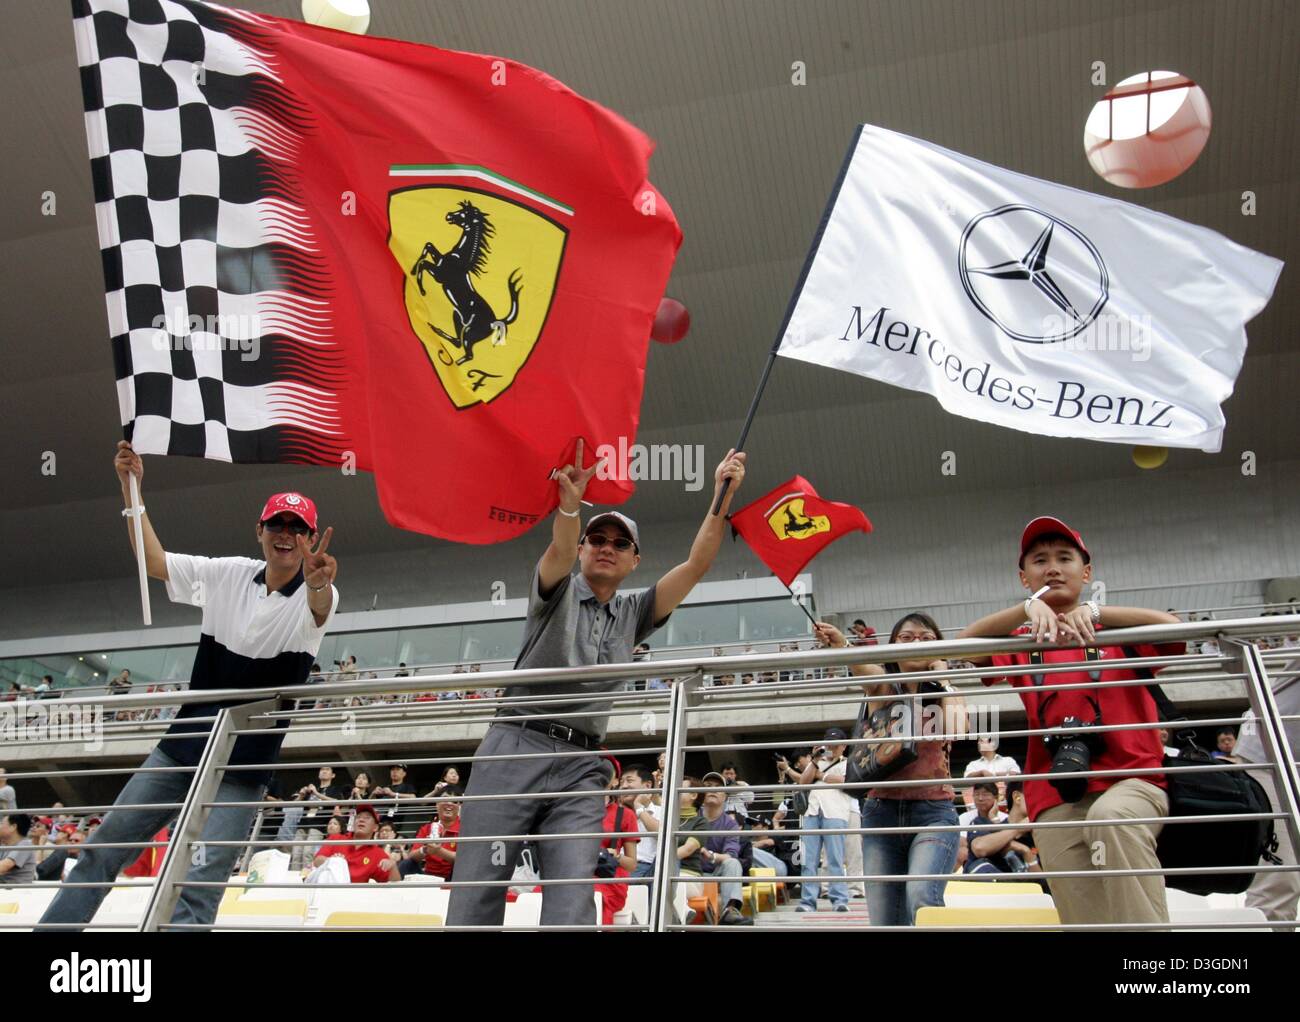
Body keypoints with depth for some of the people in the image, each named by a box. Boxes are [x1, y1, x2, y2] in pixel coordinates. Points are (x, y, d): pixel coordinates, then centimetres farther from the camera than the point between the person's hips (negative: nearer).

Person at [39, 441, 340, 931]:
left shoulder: (316, 595, -12)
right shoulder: (228, 574, 2)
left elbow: (318, 608, -36)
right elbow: (154, 561, 8)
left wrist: (316, 582, -60)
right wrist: (131, 487, 1)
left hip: (243, 769, -5)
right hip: (180, 747, 5)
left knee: (200, 882, -11)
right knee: (103, 849, 14)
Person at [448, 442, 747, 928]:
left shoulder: (633, 615, 20)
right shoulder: (557, 590, 11)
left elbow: (697, 565, 10)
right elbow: (559, 551, -13)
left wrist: (721, 499, 0)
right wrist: (569, 504, -34)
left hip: (581, 768, 3)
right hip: (514, 749, -2)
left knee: (571, 904, -10)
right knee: (477, 894, -6)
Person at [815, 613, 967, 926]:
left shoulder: (944, 692, 4)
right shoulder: (882, 686, 3)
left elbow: (957, 728, -18)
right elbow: (863, 668, -21)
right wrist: (840, 645, -41)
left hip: (933, 812, -1)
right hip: (881, 813, 1)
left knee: (921, 896, -26)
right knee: (884, 920, -1)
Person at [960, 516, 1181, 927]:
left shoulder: (1118, 631, 12)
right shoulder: (1022, 644, 13)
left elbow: (1172, 626, -9)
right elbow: (965, 642, -7)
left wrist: (1093, 612, -20)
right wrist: (1028, 607, -23)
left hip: (1133, 778, -2)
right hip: (1057, 801, 2)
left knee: (1111, 816, -35)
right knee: (1087, 919, -7)